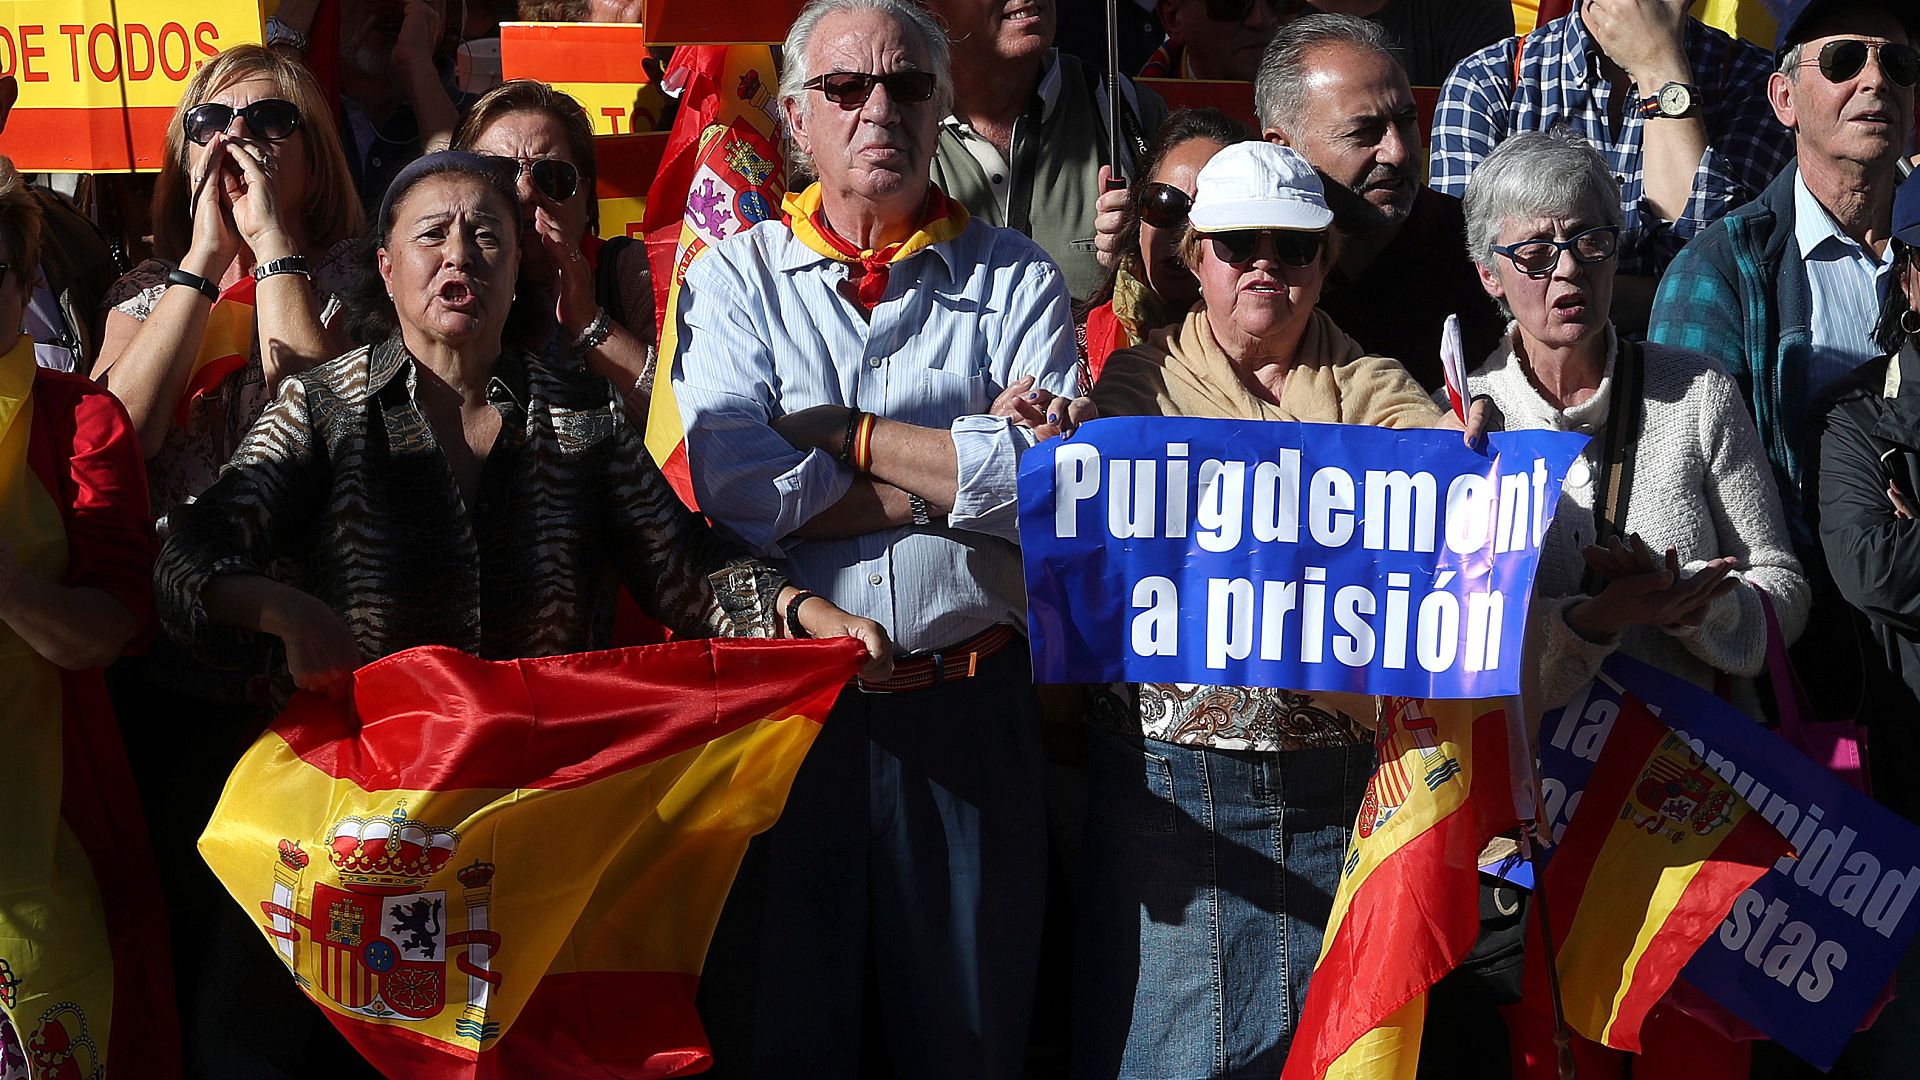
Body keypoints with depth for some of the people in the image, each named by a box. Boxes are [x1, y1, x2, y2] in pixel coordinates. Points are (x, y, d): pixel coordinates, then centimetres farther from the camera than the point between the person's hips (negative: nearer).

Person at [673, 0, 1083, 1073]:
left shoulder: (1016, 279, 5)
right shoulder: (736, 279, 5)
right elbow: (730, 482, -13)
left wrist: (836, 431, -9)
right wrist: (961, 468, -12)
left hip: (968, 711, 0)